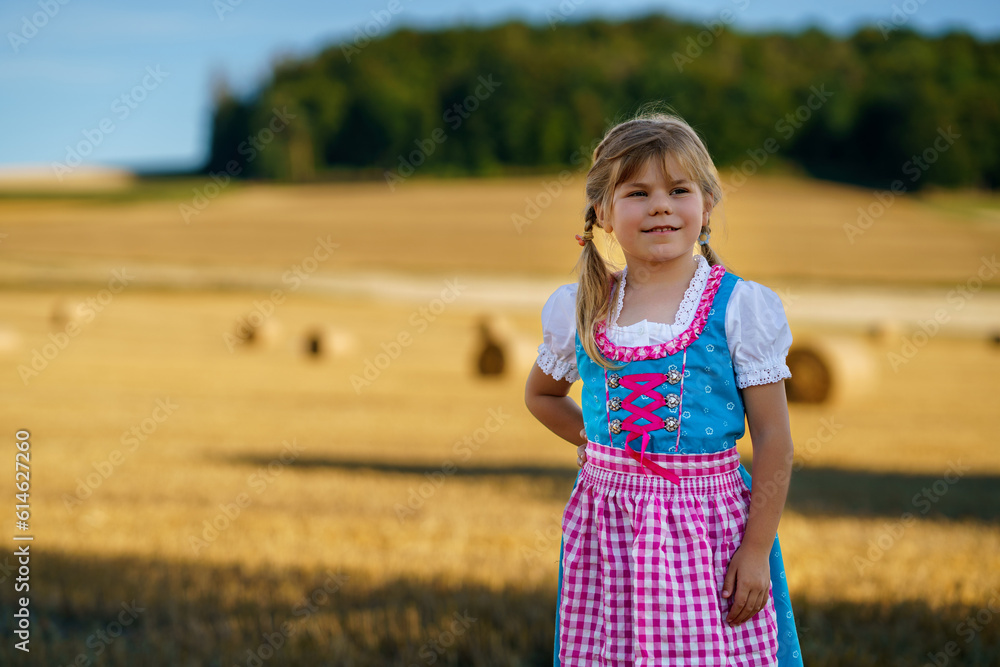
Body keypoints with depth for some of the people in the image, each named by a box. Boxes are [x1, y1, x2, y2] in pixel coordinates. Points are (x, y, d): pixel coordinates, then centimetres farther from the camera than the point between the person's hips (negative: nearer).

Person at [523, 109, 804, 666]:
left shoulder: (741, 307, -5)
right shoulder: (579, 309, 4)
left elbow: (774, 439, -5)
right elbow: (541, 395, 25)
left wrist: (757, 550, -8)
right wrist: (598, 443, 11)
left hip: (708, 526, -3)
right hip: (606, 523, 3)